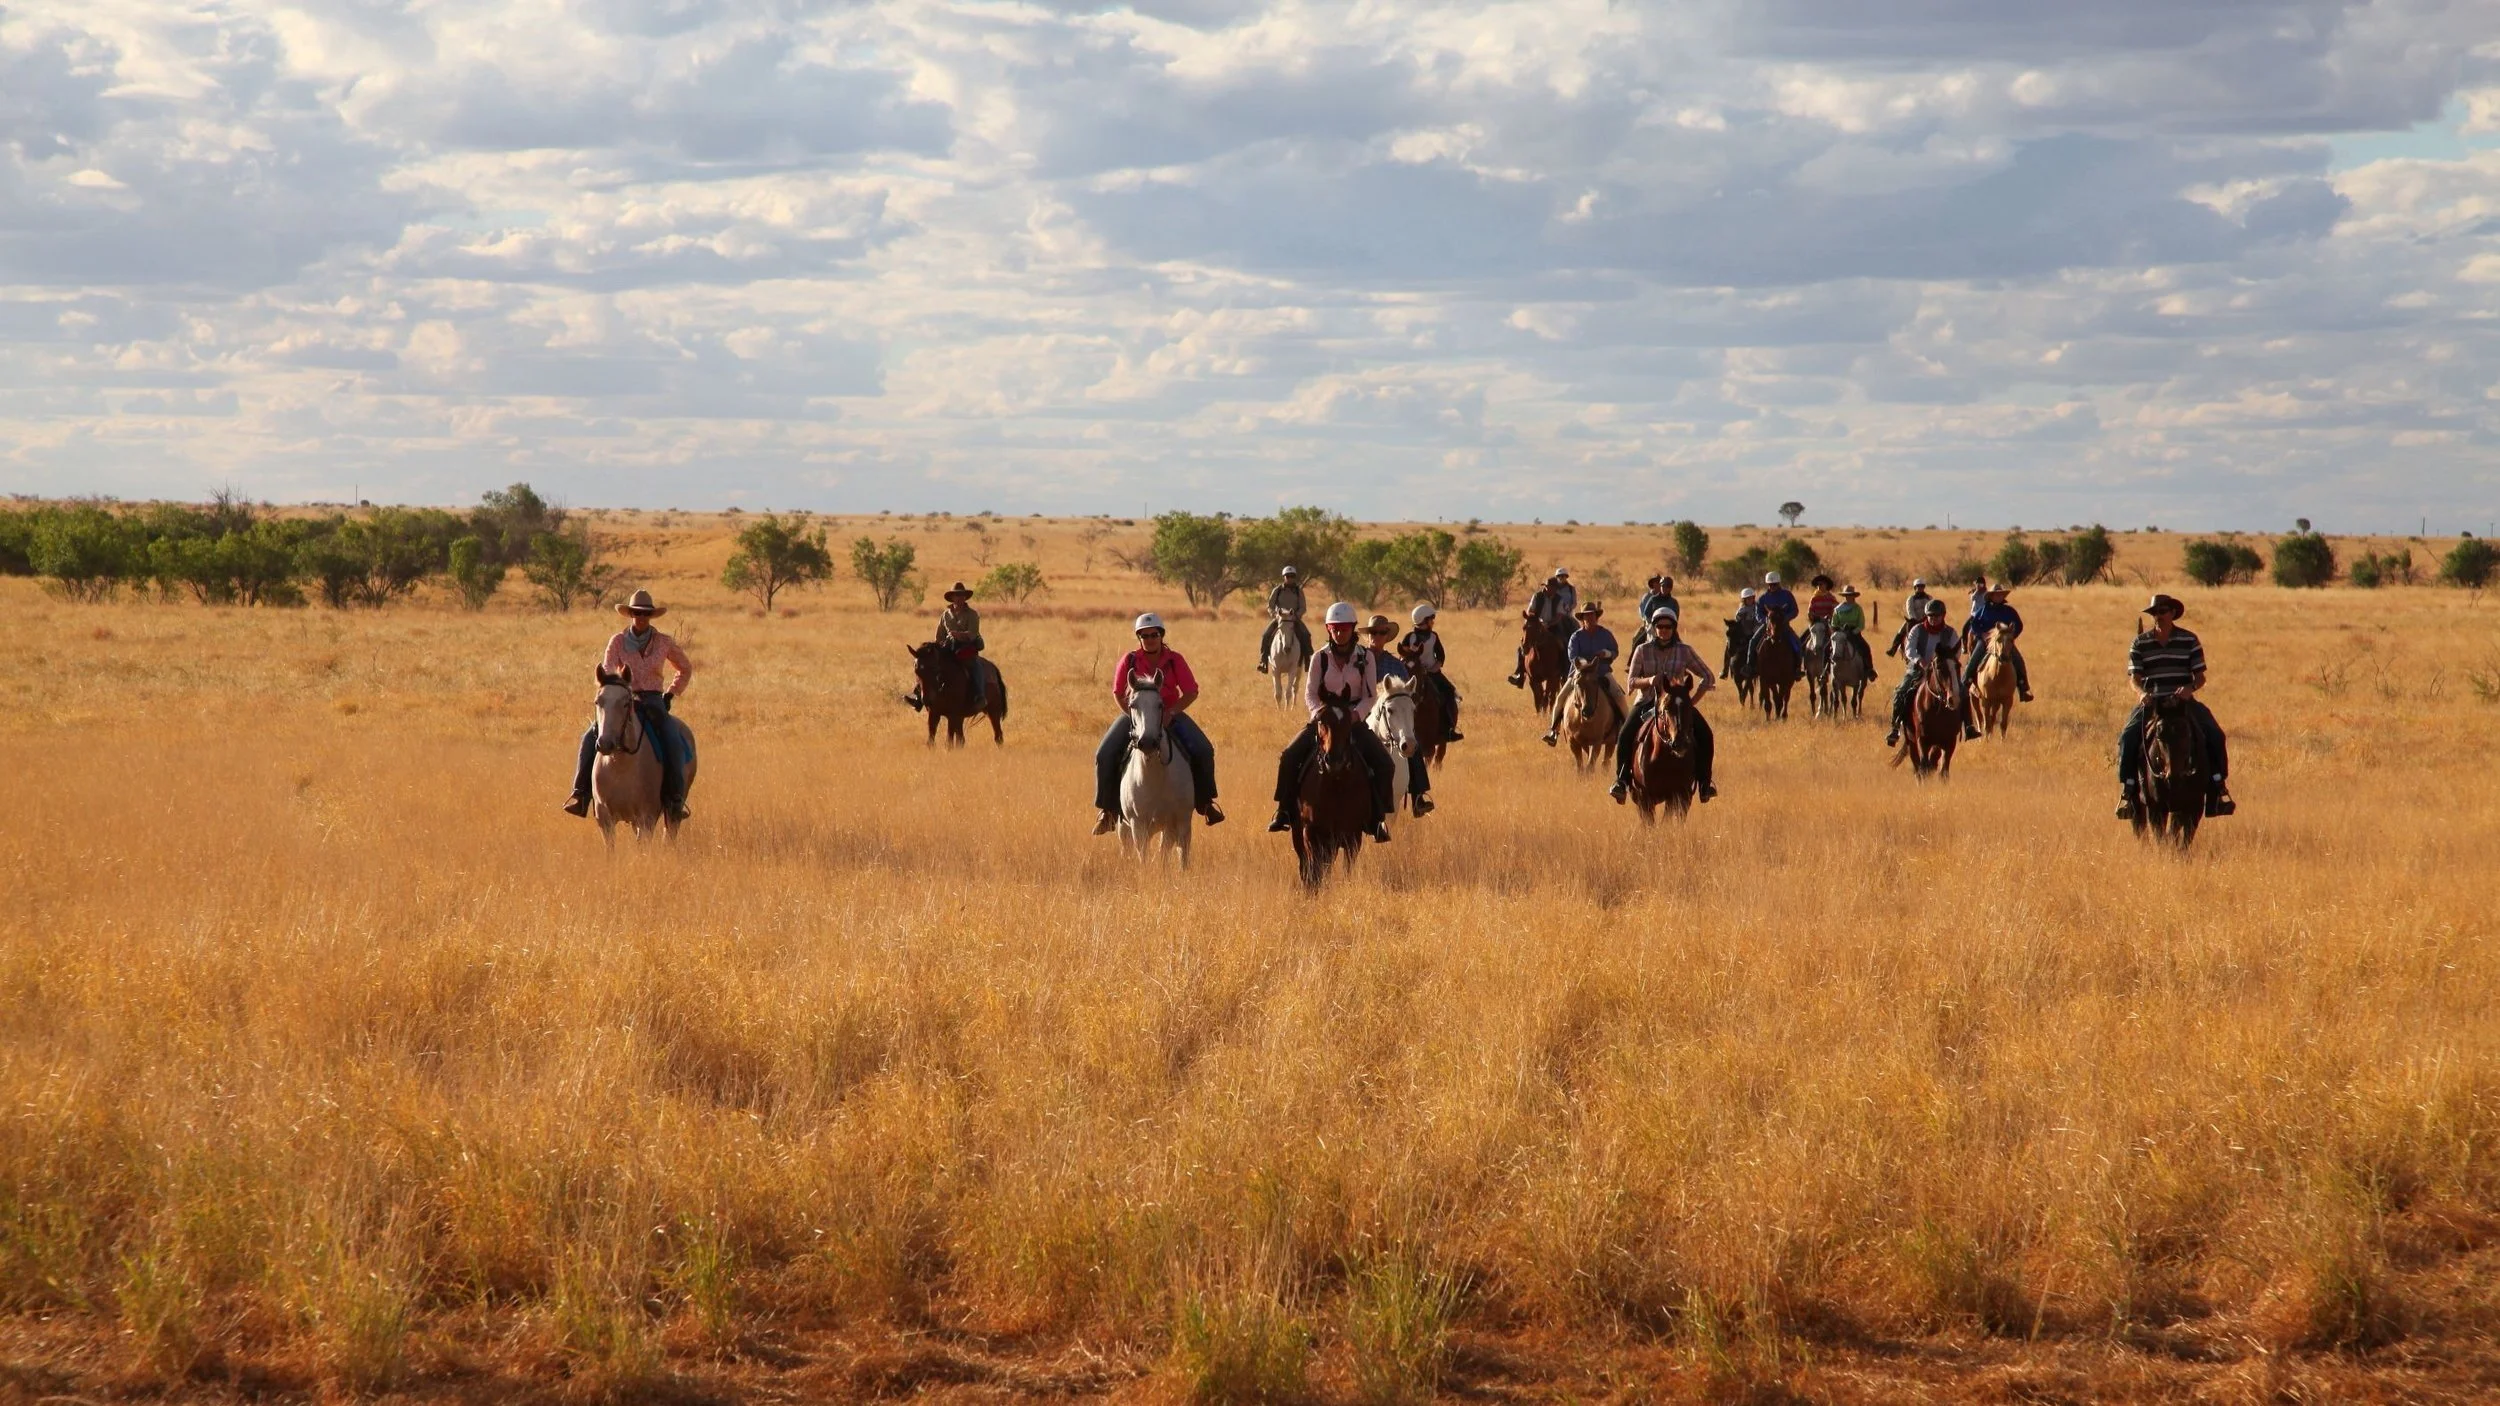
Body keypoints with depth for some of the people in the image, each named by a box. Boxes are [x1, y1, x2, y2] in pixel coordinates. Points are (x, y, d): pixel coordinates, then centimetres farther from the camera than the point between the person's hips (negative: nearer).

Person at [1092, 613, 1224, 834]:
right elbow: (1118, 694, -1)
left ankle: (1206, 802, 0)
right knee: (1104, 755, -19)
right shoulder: (1129, 661, -6)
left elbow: (1191, 692, -7)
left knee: (1203, 751, -21)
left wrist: (1170, 713, -20)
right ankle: (1108, 810, -3)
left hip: (1170, 714, 0)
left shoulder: (1174, 659, -7)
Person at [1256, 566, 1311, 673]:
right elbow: (1270, 606, 3)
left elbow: (1302, 608, 1)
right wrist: (1275, 615, -15)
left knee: (1305, 635, -25)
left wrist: (1296, 616, -17)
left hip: (1294, 619, 0)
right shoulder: (1277, 591, 1)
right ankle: (1263, 661, -12)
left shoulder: (1298, 591, 2)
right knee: (1265, 635, -21)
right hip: (1279, 618, 0)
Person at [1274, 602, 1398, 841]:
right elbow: (1309, 694, 0)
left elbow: (1370, 696, -2)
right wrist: (1317, 711, -22)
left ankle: (1377, 818, -4)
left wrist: (1355, 714, -22)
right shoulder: (1320, 658, -1)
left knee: (1385, 765, -19)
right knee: (1289, 757, -22)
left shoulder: (1365, 658, -2)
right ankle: (1284, 811, -9)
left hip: (1354, 719, 0)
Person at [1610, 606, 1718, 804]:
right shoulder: (1642, 650, 2)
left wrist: (1693, 700, -6)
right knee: (1625, 735, -26)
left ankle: (1704, 782, -7)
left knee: (1705, 735, -21)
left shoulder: (1684, 651, 2)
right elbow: (1632, 680, -1)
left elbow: (1708, 677, 5)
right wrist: (1648, 680, -22)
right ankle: (1622, 780, -12)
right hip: (1647, 701, 0)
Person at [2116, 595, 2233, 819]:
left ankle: (2218, 785, -9)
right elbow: (2134, 676, -1)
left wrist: (2190, 687, -20)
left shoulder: (2190, 641, 5)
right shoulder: (2140, 644, 6)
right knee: (2128, 737, -26)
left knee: (2214, 734, -22)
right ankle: (2127, 789, -17)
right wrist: (2141, 692, -24)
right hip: (2151, 702, 0)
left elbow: (2200, 676, 3)